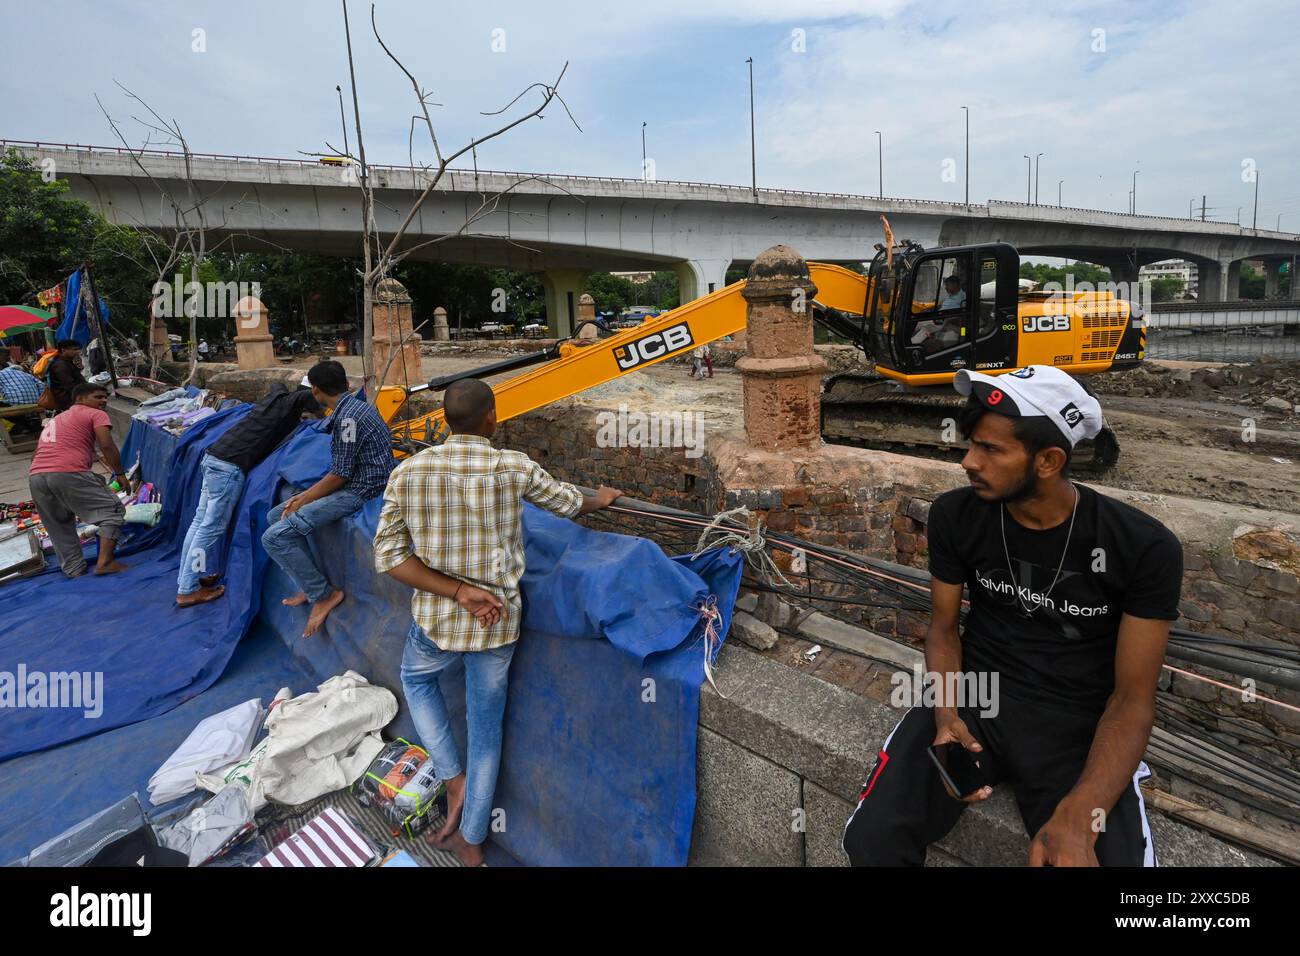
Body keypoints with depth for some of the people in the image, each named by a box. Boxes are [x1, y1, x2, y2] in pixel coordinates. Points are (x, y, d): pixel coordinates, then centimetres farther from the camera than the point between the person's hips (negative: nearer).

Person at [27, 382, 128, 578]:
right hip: (68, 473, -7)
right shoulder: (96, 414, 11)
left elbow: (36, 455, 33)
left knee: (60, 530, 19)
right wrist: (120, 474, 3)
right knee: (112, 509, 4)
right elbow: (107, 446, -4)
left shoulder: (54, 420, 35)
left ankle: (75, 571, 22)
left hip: (35, 477, 7)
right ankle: (104, 562, -8)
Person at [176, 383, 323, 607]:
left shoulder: (277, 396, 18)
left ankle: (189, 575, 24)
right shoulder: (289, 403, -2)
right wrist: (322, 419, -6)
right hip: (230, 466, -9)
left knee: (201, 520, 14)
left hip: (213, 456, 9)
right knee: (212, 527, -4)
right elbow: (307, 395, -23)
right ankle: (187, 590, 1)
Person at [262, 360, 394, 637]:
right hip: (352, 483, 10)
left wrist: (300, 502, -6)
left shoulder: (348, 417, -20)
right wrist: (303, 496, 11)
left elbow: (339, 475, -18)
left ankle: (324, 594, -4)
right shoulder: (354, 406, 10)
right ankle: (312, 584, 17)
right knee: (275, 516, 14)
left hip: (359, 490, -10)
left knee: (274, 537, -16)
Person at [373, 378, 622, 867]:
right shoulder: (516, 467, -12)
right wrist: (603, 498, 27)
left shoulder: (408, 472, -11)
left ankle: (454, 778, 26)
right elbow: (568, 502, 6)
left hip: (437, 619, 0)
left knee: (416, 679, 35)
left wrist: (456, 590, -13)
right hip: (498, 624, 0)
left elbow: (388, 555, -11)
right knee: (486, 727, 19)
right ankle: (471, 840, 35)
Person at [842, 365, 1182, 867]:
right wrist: (946, 714, -15)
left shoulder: (1145, 547, -14)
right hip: (973, 696, 1)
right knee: (871, 840, -19)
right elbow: (944, 626, 5)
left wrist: (1079, 816, -24)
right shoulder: (955, 515, -8)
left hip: (1077, 723, -1)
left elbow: (1133, 697, -10)